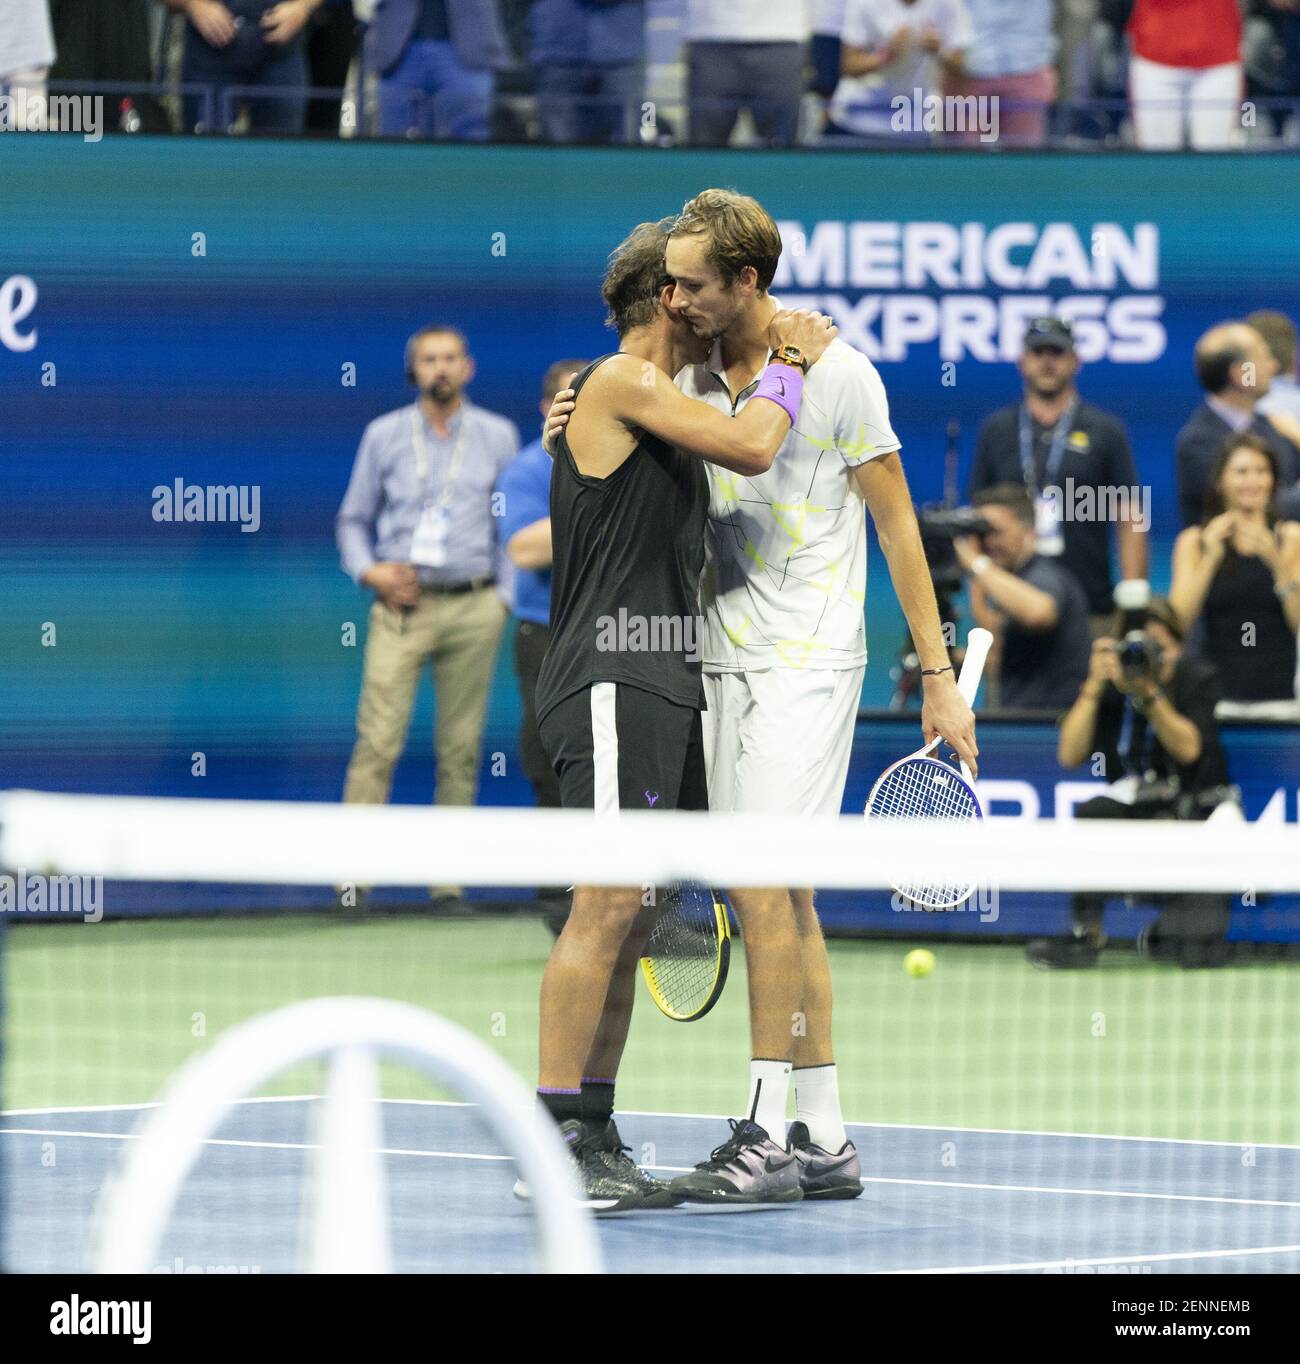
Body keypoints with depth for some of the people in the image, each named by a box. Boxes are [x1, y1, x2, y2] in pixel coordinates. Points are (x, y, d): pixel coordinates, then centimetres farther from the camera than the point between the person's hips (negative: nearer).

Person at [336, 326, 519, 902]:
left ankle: (447, 879, 5)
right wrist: (369, 570, -3)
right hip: (402, 604, -1)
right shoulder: (384, 435, 9)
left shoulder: (498, 436, 10)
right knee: (377, 741, -11)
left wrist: (507, 595, 3)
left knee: (461, 748, 1)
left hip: (473, 607, 1)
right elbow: (353, 519, 15)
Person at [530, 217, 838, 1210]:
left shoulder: (659, 402, 22)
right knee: (606, 905, -14)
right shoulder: (619, 383, -8)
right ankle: (550, 1143, -15)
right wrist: (791, 363, -1)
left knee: (633, 919, 8)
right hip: (610, 686, -10)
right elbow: (752, 448, -16)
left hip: (661, 690, 10)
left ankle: (595, 1136, 11)